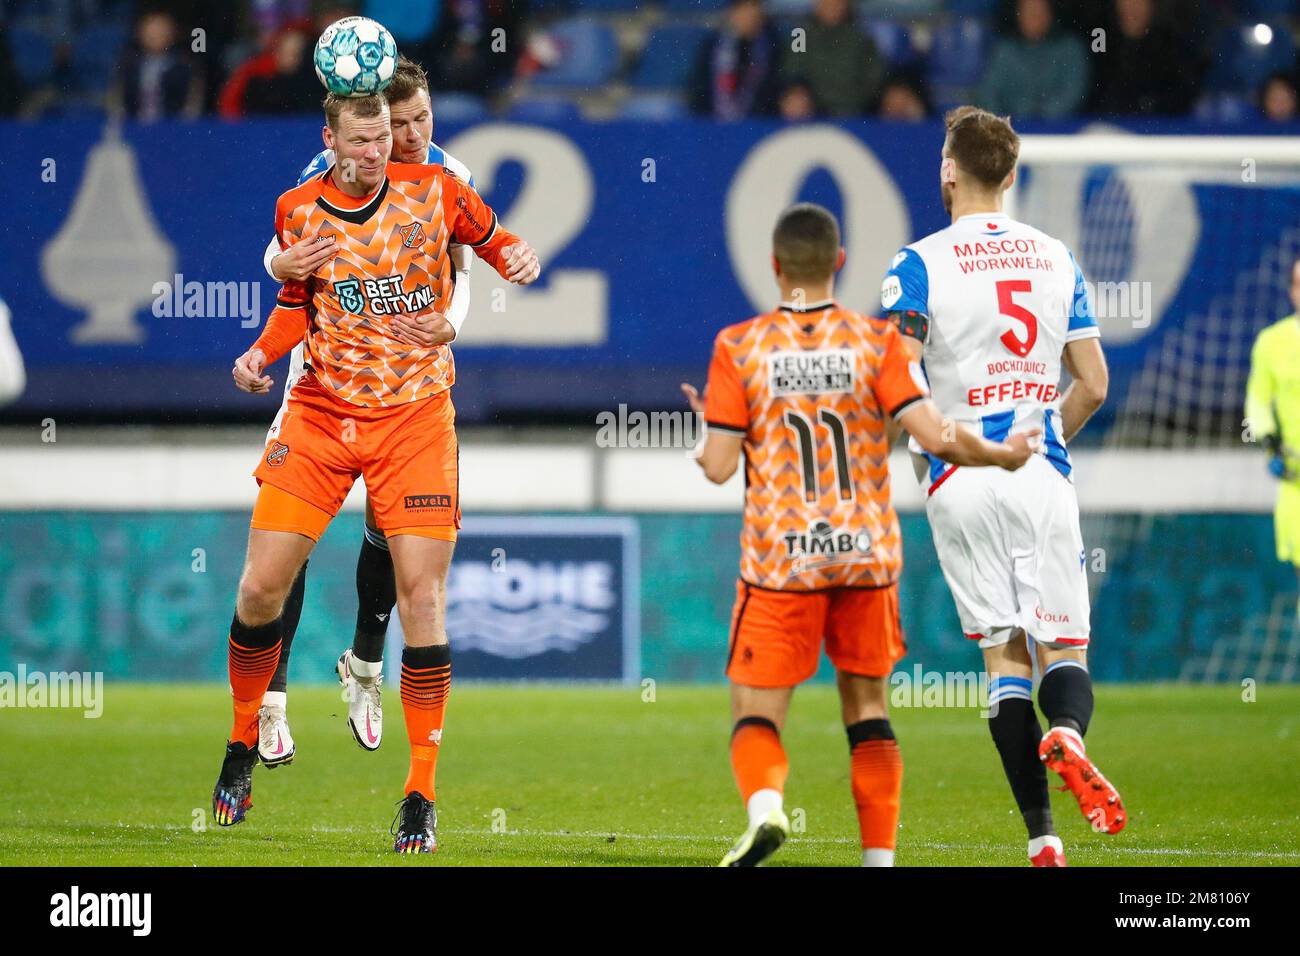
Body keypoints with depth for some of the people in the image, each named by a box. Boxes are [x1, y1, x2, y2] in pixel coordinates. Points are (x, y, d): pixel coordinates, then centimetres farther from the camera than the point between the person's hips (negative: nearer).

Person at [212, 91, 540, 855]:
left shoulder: (434, 190, -4)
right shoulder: (299, 211, 1)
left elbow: (490, 239, 13)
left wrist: (520, 256, -10)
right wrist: (262, 353, -3)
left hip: (416, 417, -2)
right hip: (321, 413, 2)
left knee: (422, 595, -9)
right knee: (263, 586, -4)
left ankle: (422, 794, -2)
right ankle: (244, 745, 21)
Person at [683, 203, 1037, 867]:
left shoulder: (739, 347, -4)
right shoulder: (876, 341, -3)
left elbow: (718, 467, -5)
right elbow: (936, 437, -9)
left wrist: (707, 425, 17)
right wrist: (1004, 456, 8)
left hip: (779, 560, -2)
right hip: (866, 557, 2)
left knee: (756, 712, 3)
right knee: (867, 707, 14)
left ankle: (763, 804, -28)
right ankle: (879, 854, 8)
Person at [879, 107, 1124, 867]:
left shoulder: (920, 264, -4)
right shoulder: (1056, 258, 8)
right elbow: (1093, 385, 8)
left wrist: (924, 450, 9)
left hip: (962, 480, -2)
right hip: (1042, 476, 2)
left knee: (1005, 655, 3)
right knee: (1066, 649, 5)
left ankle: (1043, 839, -3)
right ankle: (1067, 734, -31)